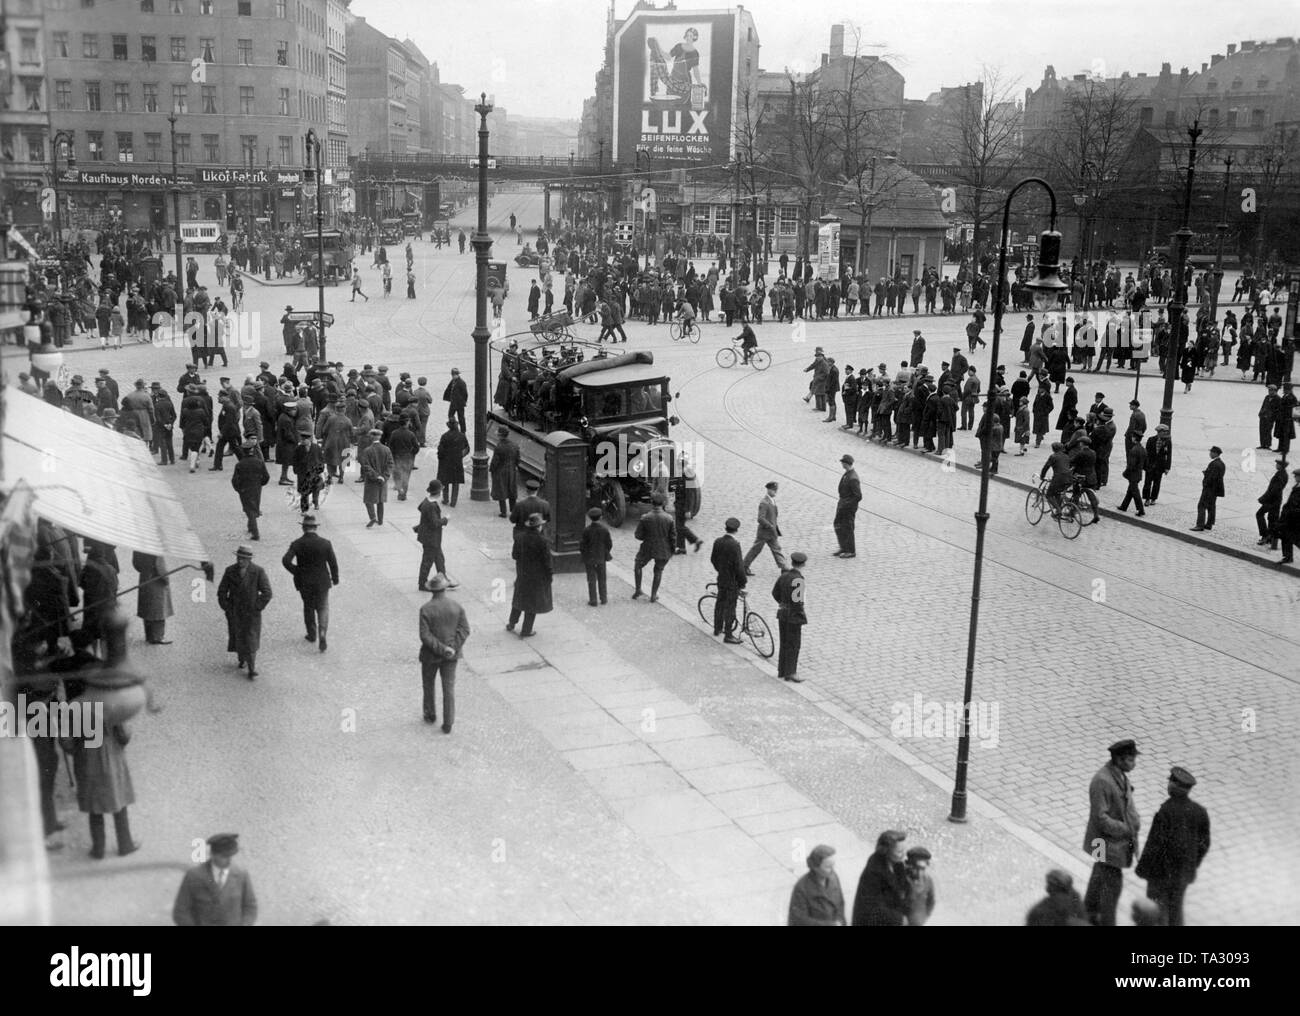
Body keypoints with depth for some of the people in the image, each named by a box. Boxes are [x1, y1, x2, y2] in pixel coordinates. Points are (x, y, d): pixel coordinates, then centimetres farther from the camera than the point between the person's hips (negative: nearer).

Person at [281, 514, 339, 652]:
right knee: (323, 608, 10)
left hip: (304, 582, 1)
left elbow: (286, 560, -21)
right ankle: (322, 633, -10)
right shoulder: (325, 543, -10)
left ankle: (312, 634, 32)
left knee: (308, 607, 20)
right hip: (322, 582, -1)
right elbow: (333, 563, -6)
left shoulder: (297, 544, -10)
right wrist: (335, 578, 9)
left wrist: (296, 572, -7)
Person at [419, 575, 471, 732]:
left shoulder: (426, 609, -16)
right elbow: (465, 630, -11)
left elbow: (425, 636, -21)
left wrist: (442, 649, -18)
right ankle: (448, 724, 7)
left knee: (428, 684, 21)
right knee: (449, 688, 8)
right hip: (451, 655, 2)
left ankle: (430, 715, 36)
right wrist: (453, 649, -13)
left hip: (431, 655, -2)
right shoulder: (457, 607, -6)